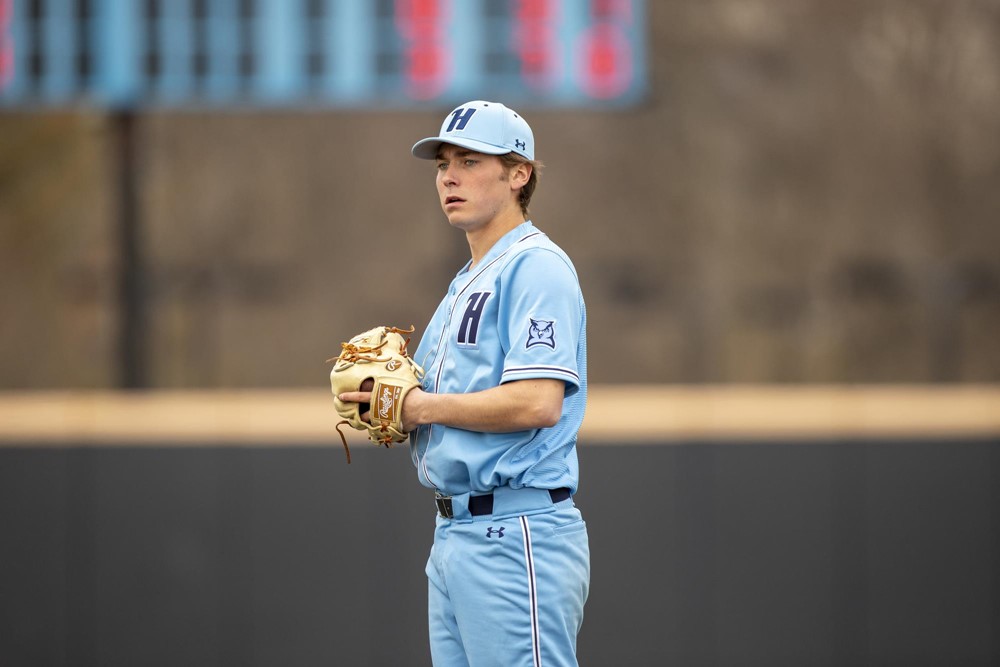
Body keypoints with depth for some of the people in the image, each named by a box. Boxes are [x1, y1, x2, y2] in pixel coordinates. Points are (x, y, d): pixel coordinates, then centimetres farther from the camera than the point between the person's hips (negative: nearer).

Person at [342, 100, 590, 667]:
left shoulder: (535, 265, -9)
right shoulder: (465, 284, 23)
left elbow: (537, 402, -21)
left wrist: (422, 406, -11)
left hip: (516, 534, -10)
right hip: (454, 533, 10)